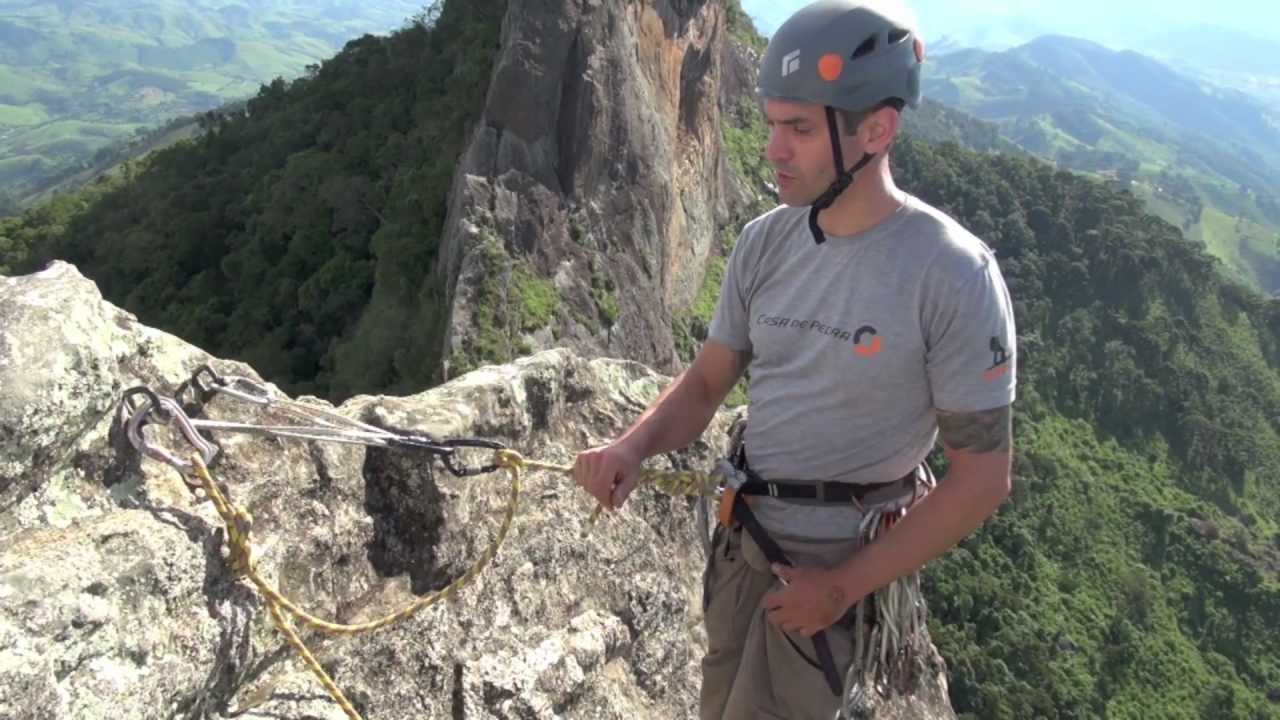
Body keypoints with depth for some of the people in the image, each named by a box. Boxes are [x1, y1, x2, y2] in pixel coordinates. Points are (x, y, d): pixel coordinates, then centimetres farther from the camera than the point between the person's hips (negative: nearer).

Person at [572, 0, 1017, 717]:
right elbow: (706, 383, 4)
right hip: (744, 535, 6)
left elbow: (982, 478, -15)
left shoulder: (954, 275, -19)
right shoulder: (765, 242, -3)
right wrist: (632, 448, -16)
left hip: (843, 560, -5)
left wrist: (844, 587, -15)